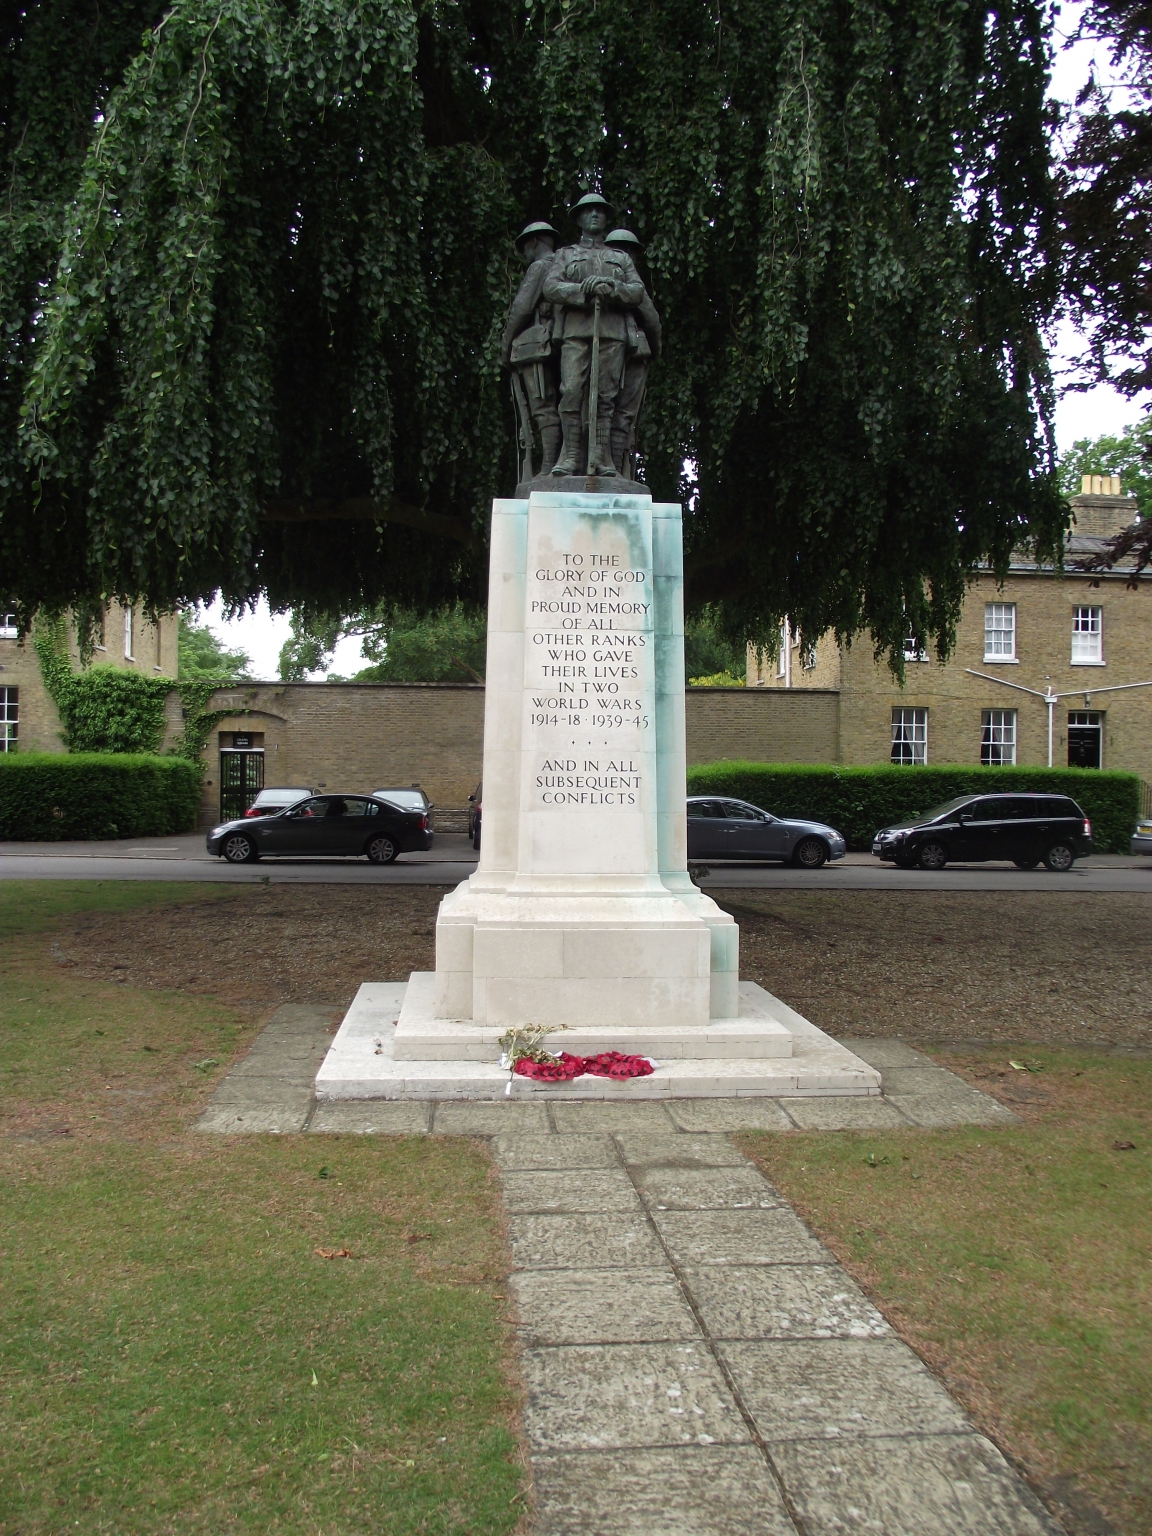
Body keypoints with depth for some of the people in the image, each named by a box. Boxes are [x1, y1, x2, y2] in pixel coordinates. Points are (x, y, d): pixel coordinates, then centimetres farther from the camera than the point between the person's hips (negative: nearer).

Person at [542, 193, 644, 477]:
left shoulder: (621, 257, 28)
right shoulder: (565, 254, 23)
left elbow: (638, 291, 12)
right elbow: (551, 288, 5)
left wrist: (613, 289, -10)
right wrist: (585, 290, -11)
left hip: (612, 331, 1)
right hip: (575, 329, -1)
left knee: (605, 397, -8)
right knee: (571, 392, -15)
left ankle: (601, 459, -12)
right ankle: (570, 457, -16)